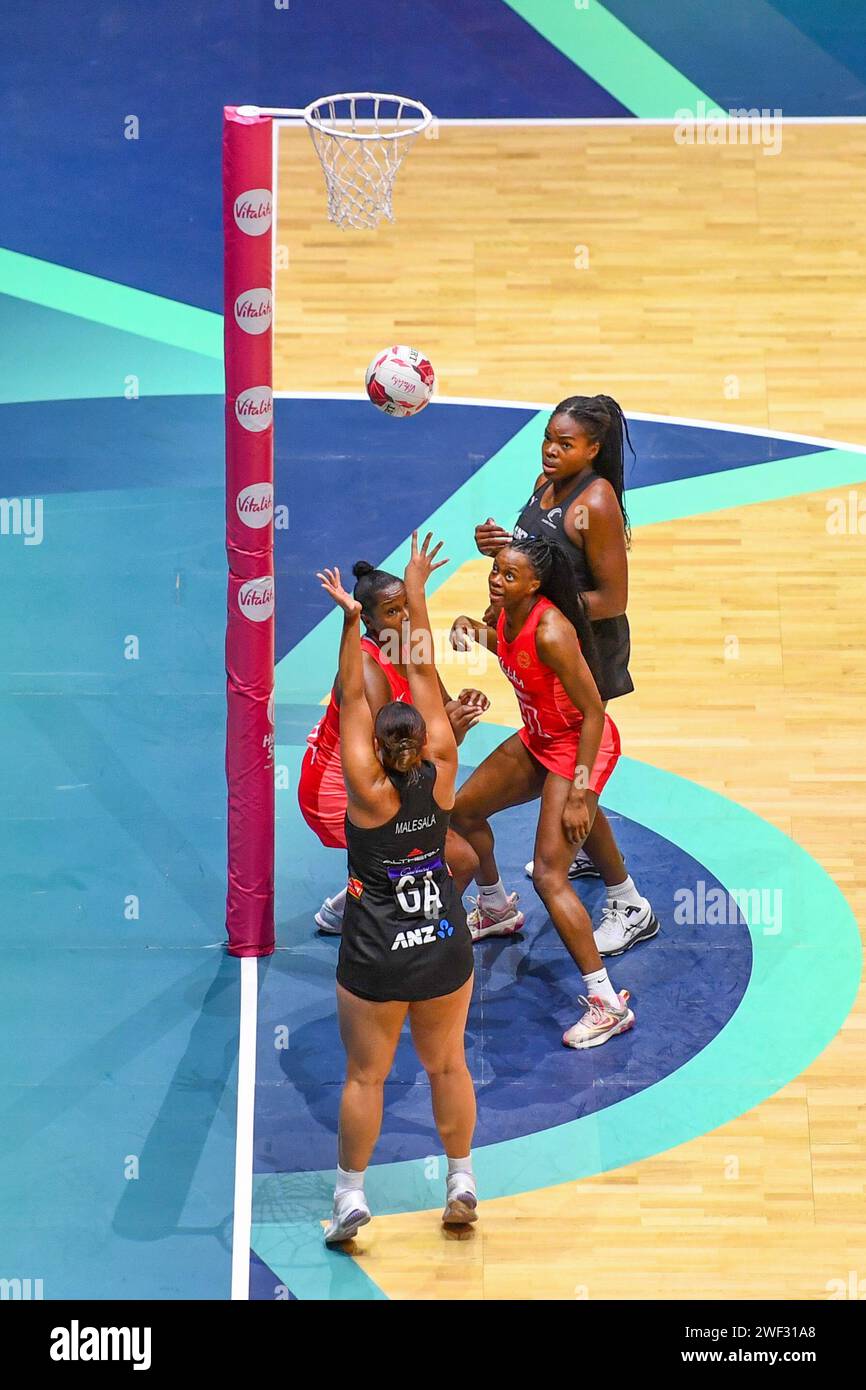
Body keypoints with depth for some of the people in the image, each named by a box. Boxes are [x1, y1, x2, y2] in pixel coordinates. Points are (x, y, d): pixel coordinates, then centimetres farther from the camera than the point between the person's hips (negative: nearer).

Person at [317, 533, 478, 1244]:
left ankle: (351, 1195, 15)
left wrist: (352, 624, -18)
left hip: (376, 957, -3)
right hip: (445, 946, 3)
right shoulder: (441, 773, -11)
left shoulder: (367, 789, -18)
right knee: (448, 1064, 17)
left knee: (365, 1075, 8)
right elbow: (424, 674, -7)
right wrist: (415, 598, -4)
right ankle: (463, 1180, 26)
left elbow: (352, 698, -16)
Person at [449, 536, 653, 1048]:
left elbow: (593, 712, -28)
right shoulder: (509, 611, -6)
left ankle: (608, 1003, -12)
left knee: (548, 876, -17)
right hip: (538, 739, 9)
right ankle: (497, 908, 51)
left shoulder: (550, 631, -31)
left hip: (581, 747, -9)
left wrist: (579, 794, -28)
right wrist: (470, 628, -2)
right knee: (463, 810, 23)